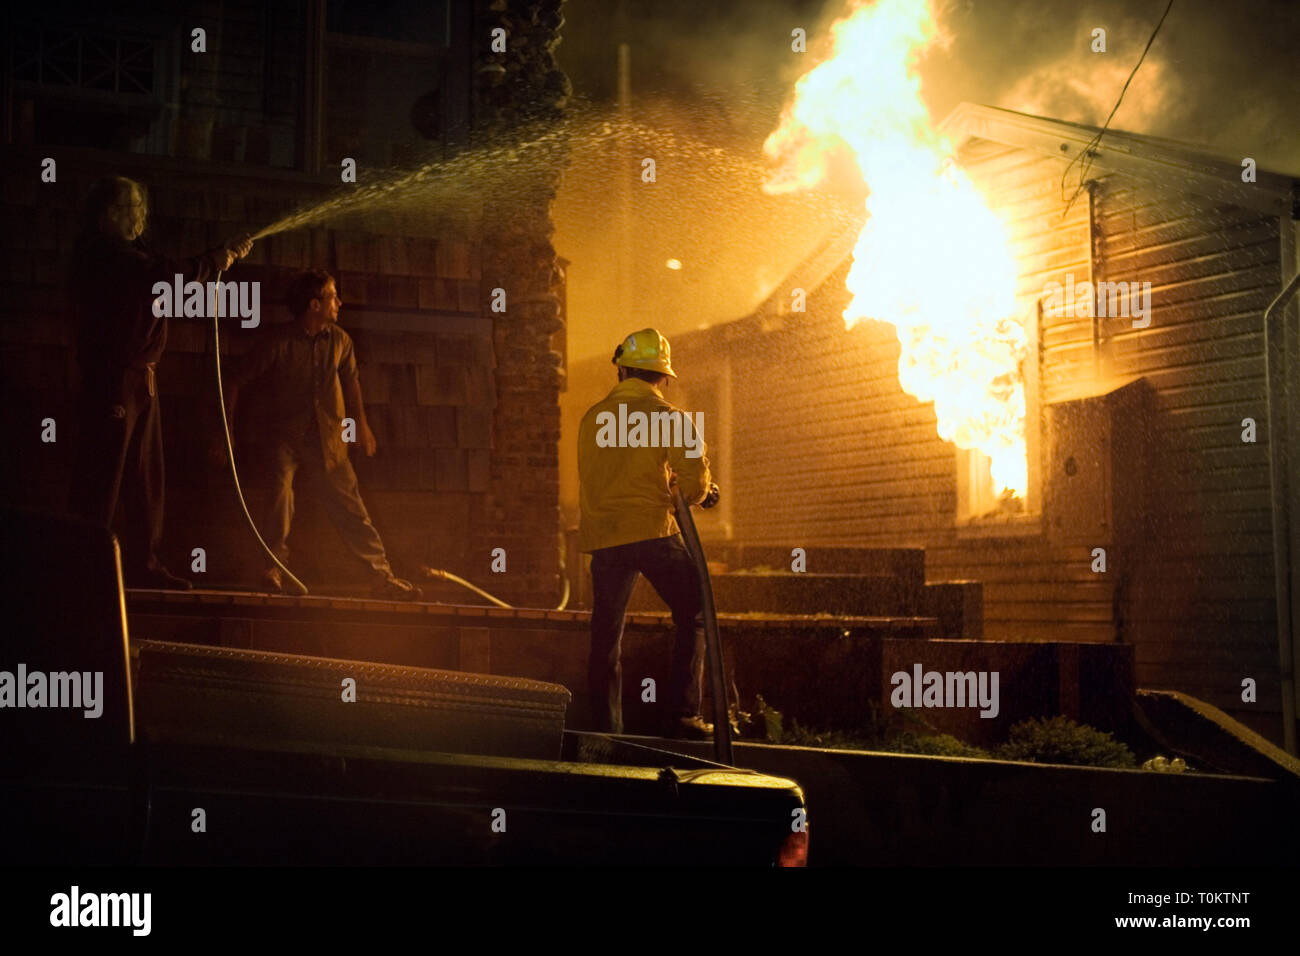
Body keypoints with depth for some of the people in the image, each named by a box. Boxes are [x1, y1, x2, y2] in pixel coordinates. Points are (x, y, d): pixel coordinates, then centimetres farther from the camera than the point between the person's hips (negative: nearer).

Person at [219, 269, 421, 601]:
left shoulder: (339, 340, 4)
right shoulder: (279, 341, -8)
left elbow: (350, 379, 23)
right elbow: (237, 383, -4)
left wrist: (361, 422, 27)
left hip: (327, 437, 3)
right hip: (287, 434, -3)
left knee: (349, 504, 0)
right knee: (281, 491, -26)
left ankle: (382, 577, 3)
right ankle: (273, 568, -13)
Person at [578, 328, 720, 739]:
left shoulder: (592, 419, 9)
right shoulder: (669, 417, -4)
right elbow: (694, 485, -8)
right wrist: (698, 493, 18)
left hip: (603, 536, 4)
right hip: (653, 533, -4)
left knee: (605, 635, 10)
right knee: (693, 616, 7)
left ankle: (607, 728, 11)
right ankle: (682, 714, -1)